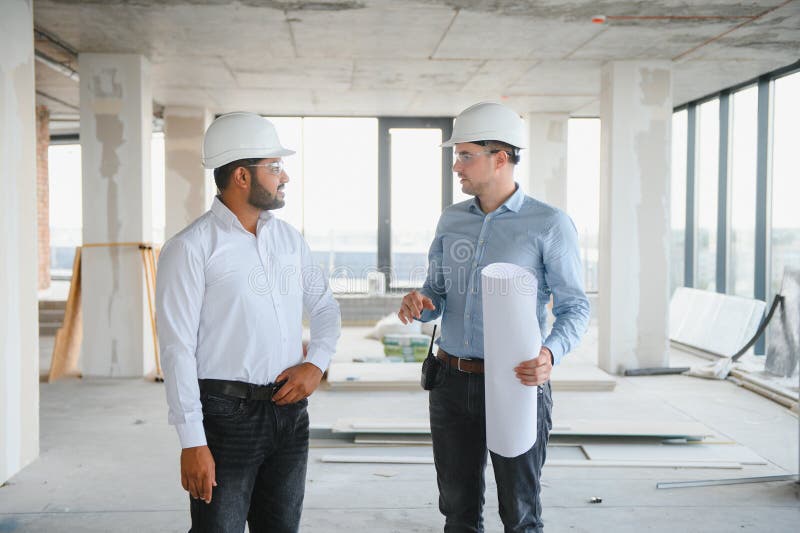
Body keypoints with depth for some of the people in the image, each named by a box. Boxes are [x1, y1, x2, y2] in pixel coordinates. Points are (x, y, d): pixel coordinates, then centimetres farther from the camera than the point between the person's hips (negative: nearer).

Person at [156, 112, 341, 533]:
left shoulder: (288, 237, 9)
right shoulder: (191, 248, -11)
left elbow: (324, 306, 18)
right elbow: (178, 350, -13)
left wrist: (316, 363, -1)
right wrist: (193, 442, -16)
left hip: (289, 410, 6)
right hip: (227, 414, -6)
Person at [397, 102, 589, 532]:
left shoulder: (550, 225, -8)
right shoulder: (451, 220, 7)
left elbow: (575, 306, -6)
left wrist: (551, 353, -26)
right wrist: (418, 303, -12)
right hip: (452, 382, 5)